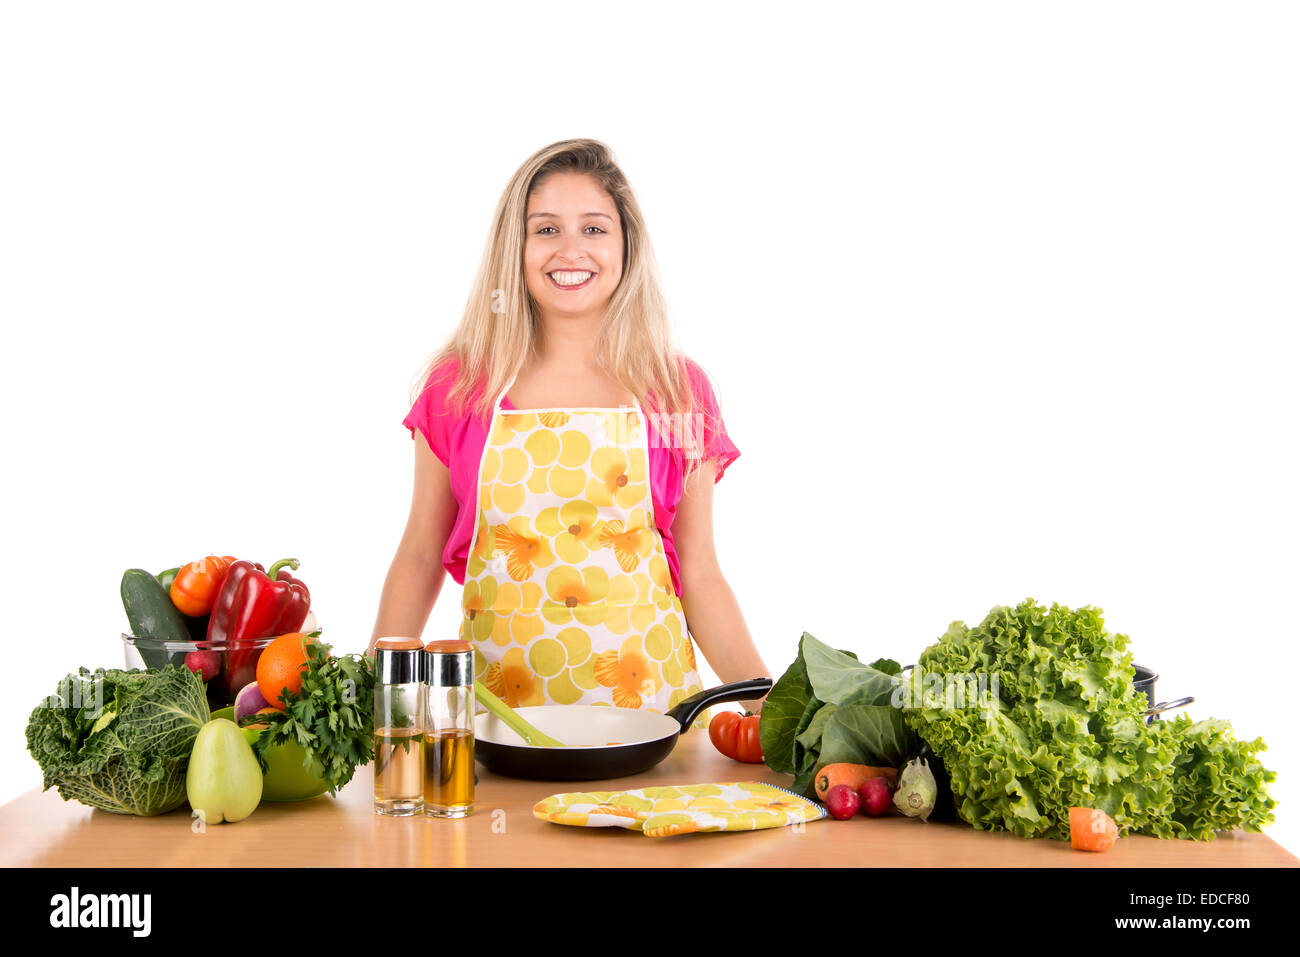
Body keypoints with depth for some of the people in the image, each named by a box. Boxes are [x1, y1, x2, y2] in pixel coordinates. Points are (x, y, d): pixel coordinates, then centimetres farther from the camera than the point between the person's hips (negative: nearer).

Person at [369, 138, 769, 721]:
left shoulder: (679, 393, 1)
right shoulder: (458, 388, 1)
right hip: (494, 706, 0)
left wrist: (766, 701, -4)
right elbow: (420, 557, 8)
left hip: (646, 699, 0)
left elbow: (699, 575, 4)